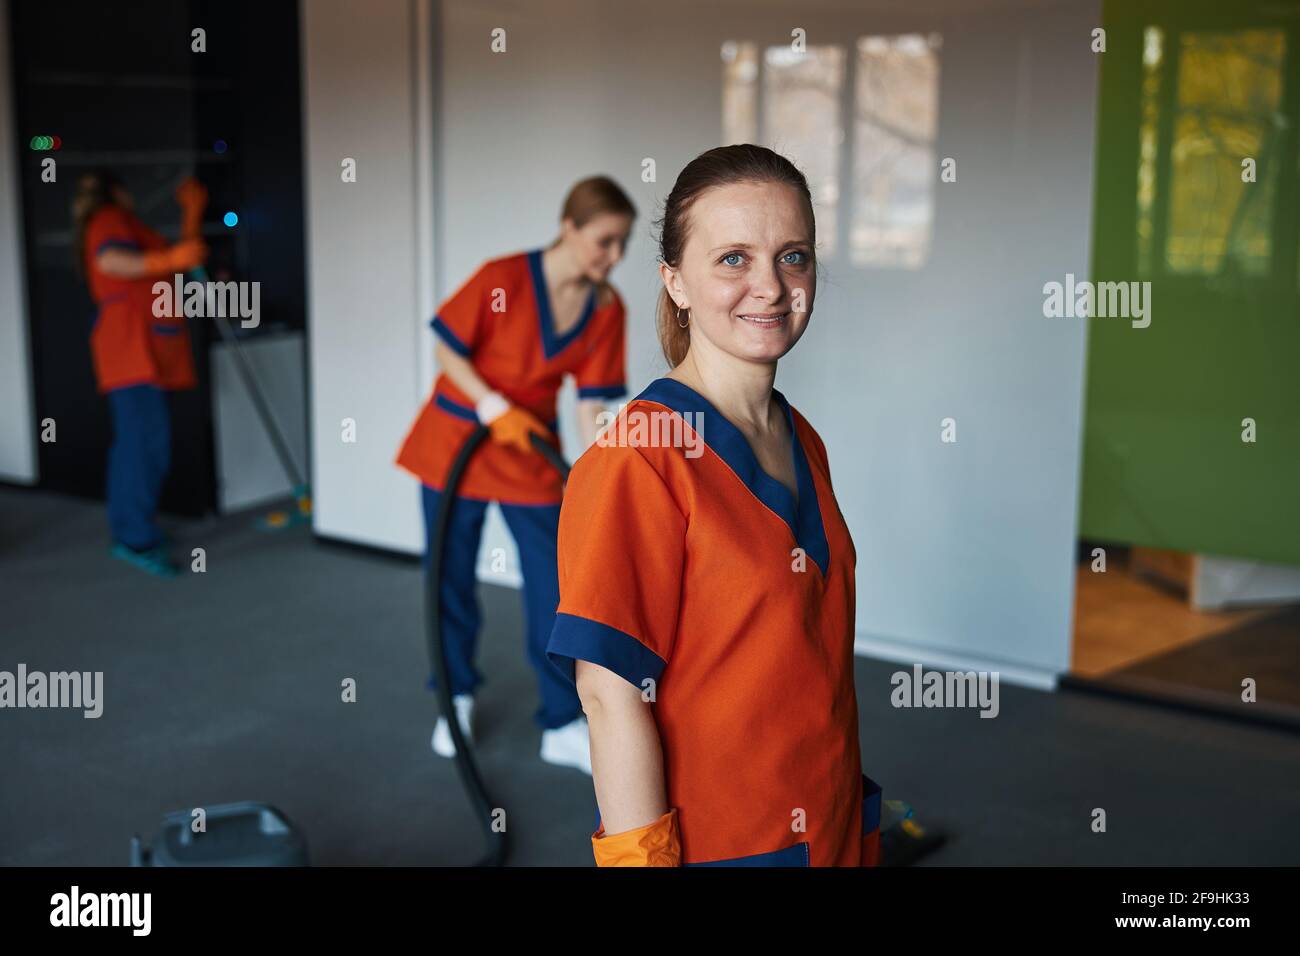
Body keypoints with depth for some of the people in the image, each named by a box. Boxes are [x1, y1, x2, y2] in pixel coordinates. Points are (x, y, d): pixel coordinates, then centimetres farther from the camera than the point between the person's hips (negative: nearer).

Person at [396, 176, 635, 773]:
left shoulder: (607, 309, -9)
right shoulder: (502, 279, -20)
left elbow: (591, 405, -7)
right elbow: (447, 349, -11)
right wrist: (494, 409, -21)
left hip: (531, 454, 3)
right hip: (457, 442, -2)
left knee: (553, 589, -1)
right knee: (452, 579, 10)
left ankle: (564, 726, 9)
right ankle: (457, 700, 31)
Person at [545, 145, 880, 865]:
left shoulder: (803, 445, 4)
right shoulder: (636, 460, -19)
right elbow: (611, 692, -21)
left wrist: (854, 826, 12)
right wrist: (643, 857, -22)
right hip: (712, 843, -7)